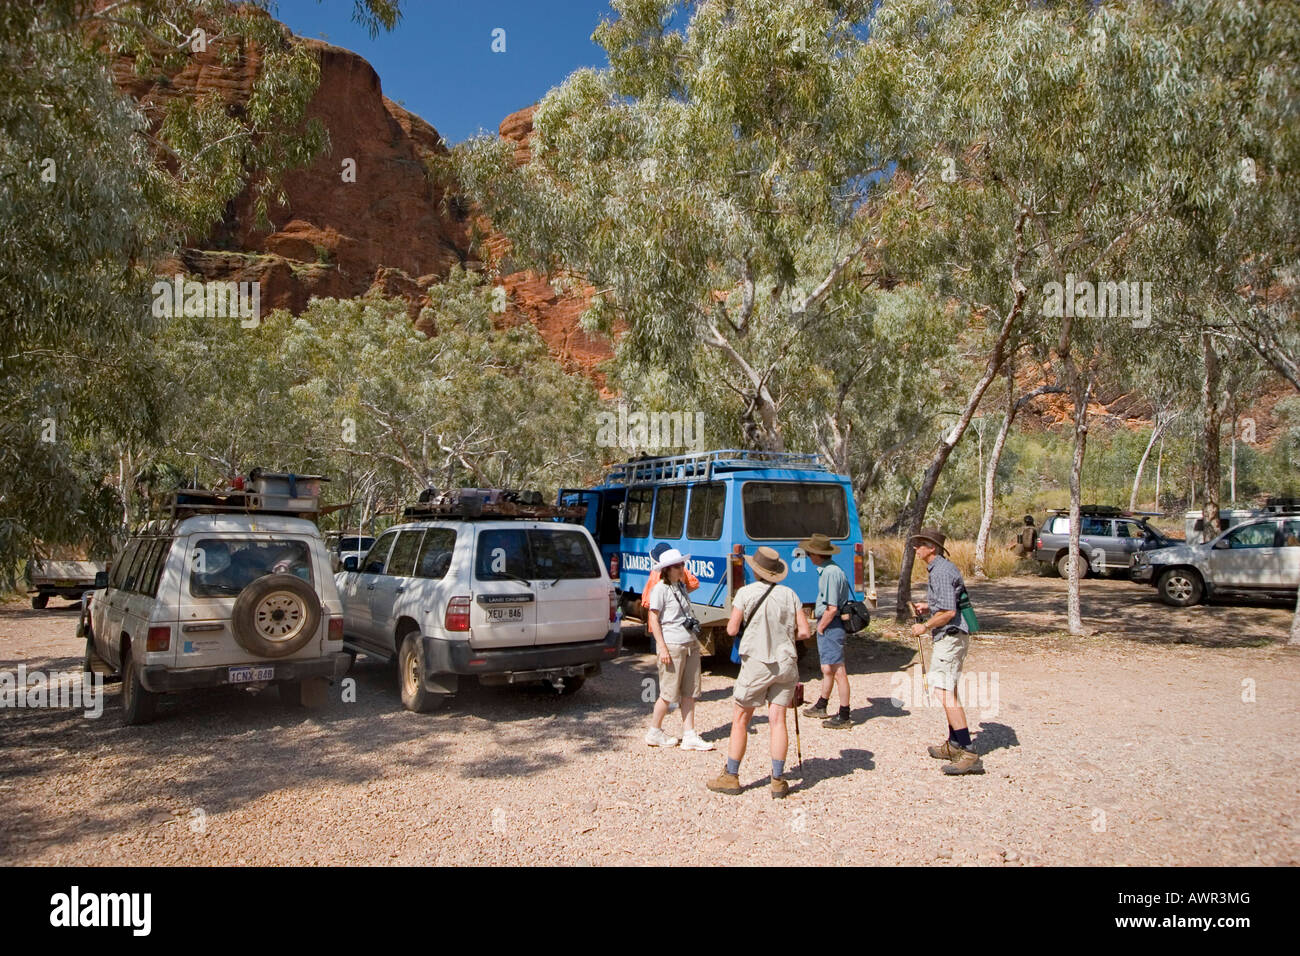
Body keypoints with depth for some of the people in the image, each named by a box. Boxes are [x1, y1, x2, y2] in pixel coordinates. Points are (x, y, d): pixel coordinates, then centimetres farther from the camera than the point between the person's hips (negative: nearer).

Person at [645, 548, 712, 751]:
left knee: (689, 692, 7)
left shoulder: (681, 587, 14)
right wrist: (662, 648, -17)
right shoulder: (660, 589, -10)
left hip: (690, 644, 8)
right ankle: (654, 732, 16)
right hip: (672, 645, -8)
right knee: (669, 693, 0)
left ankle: (689, 736, 11)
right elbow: (653, 620, -12)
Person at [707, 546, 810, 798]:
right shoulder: (789, 594, 2)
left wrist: (735, 614, 12)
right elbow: (805, 632, 1)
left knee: (740, 720, 8)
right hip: (785, 663, 3)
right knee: (777, 720, 6)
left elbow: (732, 630, -7)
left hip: (756, 663, -3)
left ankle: (731, 777, 13)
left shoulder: (746, 593, -8)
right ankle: (778, 780, 6)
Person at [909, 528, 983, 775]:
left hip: (950, 637, -11)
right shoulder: (944, 567, 16)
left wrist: (924, 626, -12)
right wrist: (927, 607, 16)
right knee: (948, 691, 19)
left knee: (944, 692, -14)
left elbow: (948, 612, -23)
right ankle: (954, 746, 30)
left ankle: (968, 754, -15)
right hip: (952, 637, 11)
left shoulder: (941, 572, -17)